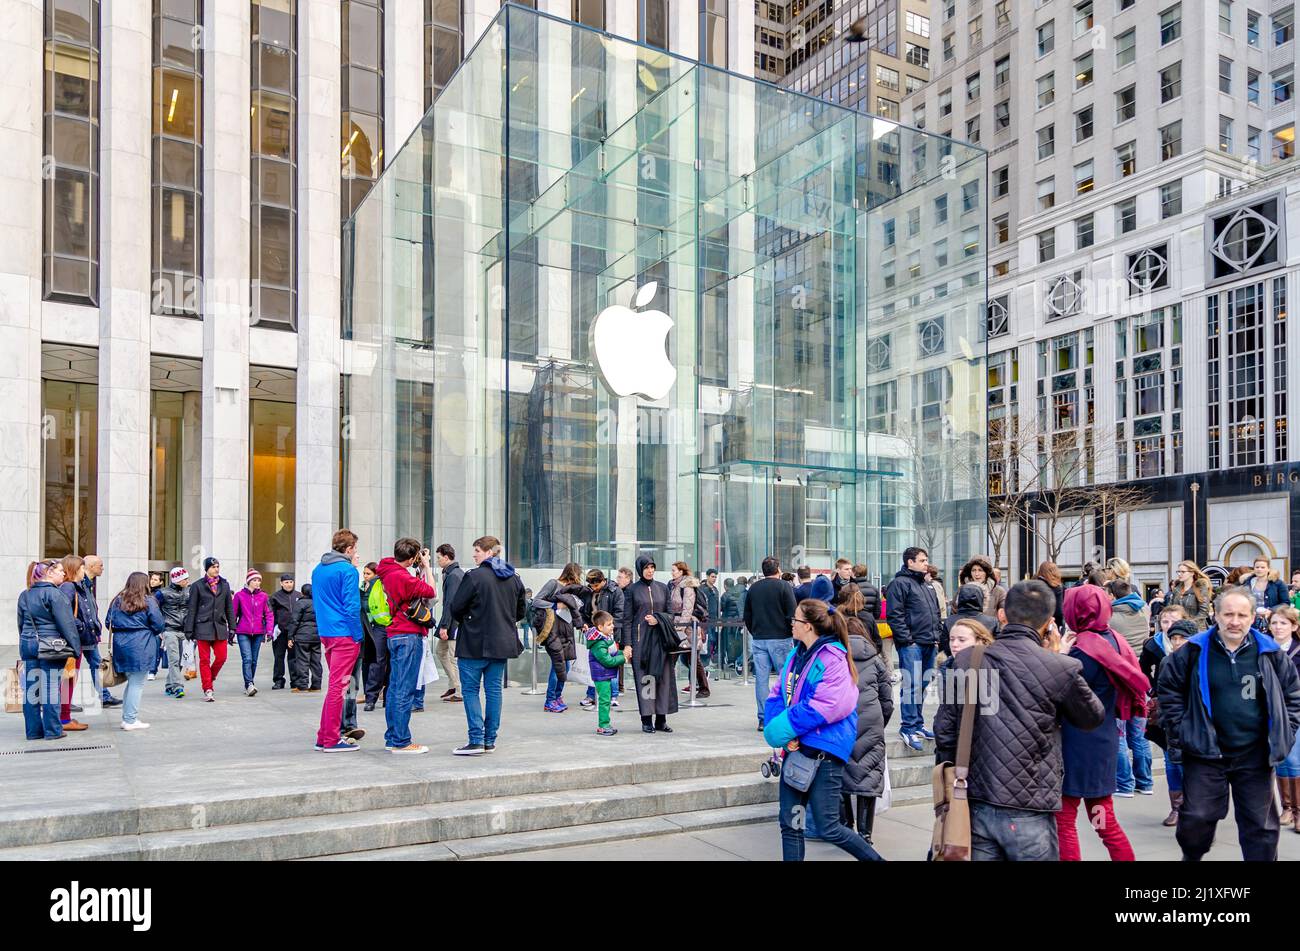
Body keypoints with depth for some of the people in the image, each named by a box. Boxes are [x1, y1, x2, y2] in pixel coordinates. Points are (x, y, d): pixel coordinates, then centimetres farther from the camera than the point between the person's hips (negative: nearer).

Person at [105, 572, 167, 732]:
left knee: (131, 681, 17)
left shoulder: (117, 601, 8)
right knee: (137, 683, 0)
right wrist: (156, 632, 15)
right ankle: (130, 720, 2)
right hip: (140, 646, -6)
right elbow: (159, 626, -6)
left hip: (121, 645, 6)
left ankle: (127, 717, 20)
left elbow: (109, 623, 11)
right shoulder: (148, 602, -8)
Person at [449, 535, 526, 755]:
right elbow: (520, 612, 14)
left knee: (470, 689, 3)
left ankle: (476, 740, -3)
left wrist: (465, 621, 10)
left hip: (475, 642, -6)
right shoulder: (514, 578, 7)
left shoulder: (474, 576, -13)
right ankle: (490, 740, 14)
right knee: (494, 689, 11)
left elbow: (456, 608, -9)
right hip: (502, 643, 6)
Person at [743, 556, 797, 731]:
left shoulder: (753, 588, 9)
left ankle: (763, 719, 5)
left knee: (761, 679, 4)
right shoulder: (783, 587, -5)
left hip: (758, 640, 4)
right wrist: (791, 635, 4)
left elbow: (746, 616, 13)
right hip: (780, 638, -4)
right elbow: (792, 615, -9)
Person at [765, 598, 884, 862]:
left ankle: (876, 859, 22)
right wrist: (776, 729, -10)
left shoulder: (832, 658, -14)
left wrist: (787, 727, -18)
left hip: (823, 751, -7)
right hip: (796, 748, 8)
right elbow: (777, 696, 8)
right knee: (790, 824, 10)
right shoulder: (795, 656, 9)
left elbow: (829, 705, -23)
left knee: (829, 829, 0)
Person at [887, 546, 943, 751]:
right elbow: (895, 615, -14)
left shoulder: (927, 586, 20)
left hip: (929, 644, 8)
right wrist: (907, 640, -16)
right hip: (911, 644, -8)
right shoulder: (900, 583, -8)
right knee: (912, 686, -10)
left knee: (922, 686, 13)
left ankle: (918, 724, 21)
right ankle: (908, 728, -5)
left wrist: (937, 635, 16)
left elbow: (936, 613, 27)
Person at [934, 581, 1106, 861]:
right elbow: (1093, 718, 9)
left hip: (975, 807, 3)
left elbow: (944, 733, 3)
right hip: (1028, 814, -3)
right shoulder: (1061, 668, -11)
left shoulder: (965, 661, -1)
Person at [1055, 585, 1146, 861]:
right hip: (1105, 739, 8)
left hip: (1078, 743, -8)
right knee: (1106, 822, 17)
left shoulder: (1083, 650, -20)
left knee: (1064, 820, 3)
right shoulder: (1113, 640, 5)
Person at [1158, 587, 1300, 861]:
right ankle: (1191, 856, 27)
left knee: (1260, 824, 10)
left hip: (1255, 756, 2)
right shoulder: (1194, 651, -5)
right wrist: (1179, 731, -2)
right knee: (1196, 818, 1)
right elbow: (1168, 688, 3)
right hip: (1205, 752, -1)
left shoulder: (1269, 653, -1)